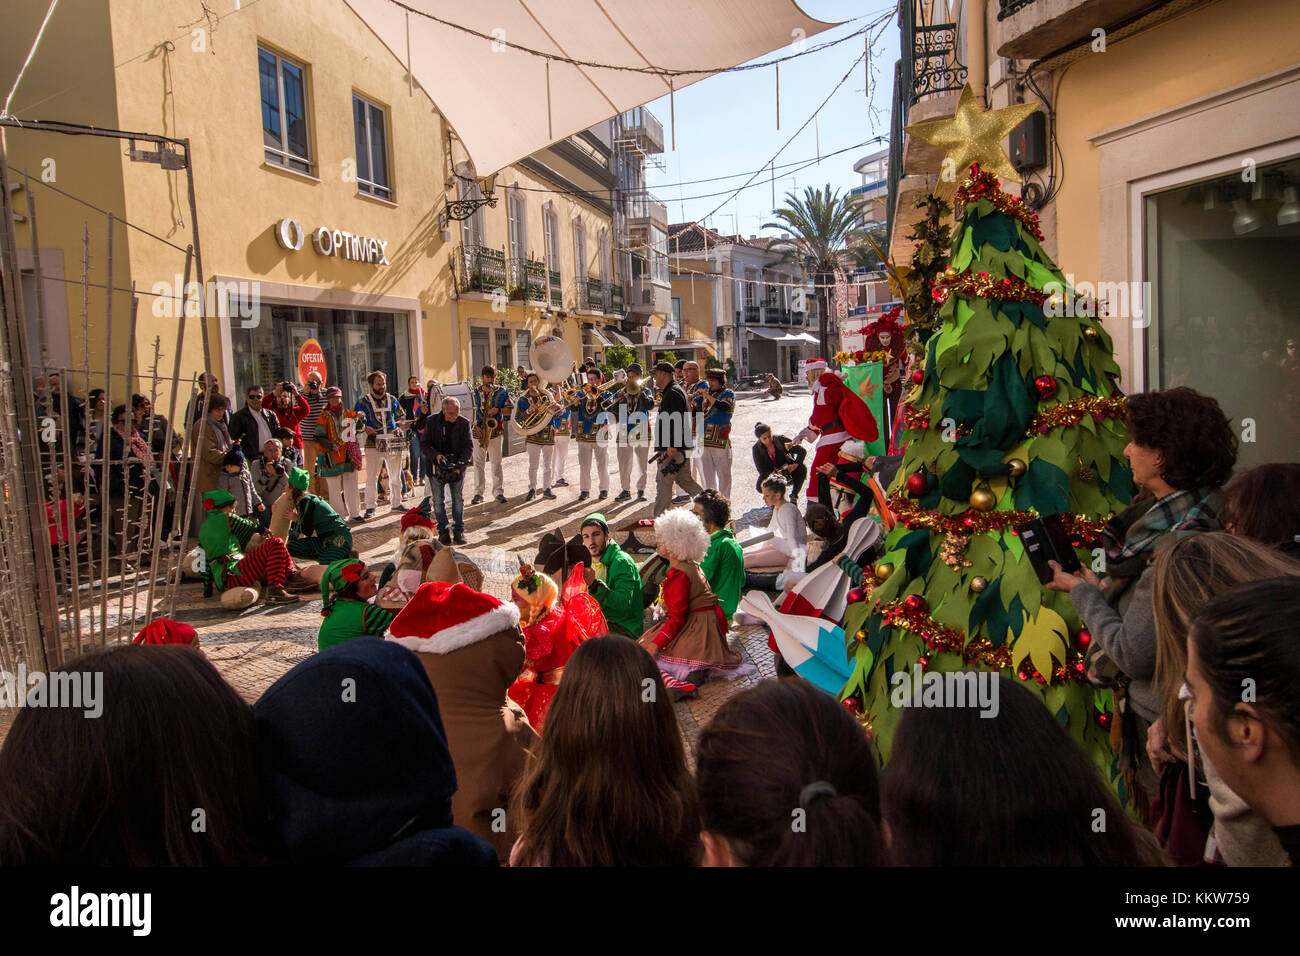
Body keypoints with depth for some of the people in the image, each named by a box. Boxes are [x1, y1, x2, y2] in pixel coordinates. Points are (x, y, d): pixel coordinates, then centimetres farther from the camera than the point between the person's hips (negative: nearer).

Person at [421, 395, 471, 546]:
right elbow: (424, 443, -3)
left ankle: (459, 530, 10)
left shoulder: (464, 423, -5)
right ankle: (443, 531, 12)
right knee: (438, 500, 2)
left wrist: (460, 464, -18)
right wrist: (436, 455, -21)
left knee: (458, 499, 1)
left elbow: (469, 446, -5)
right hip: (436, 466, 0)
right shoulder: (431, 422, -5)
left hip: (457, 467, 0)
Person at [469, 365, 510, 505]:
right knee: (478, 463, 5)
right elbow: (476, 410, 8)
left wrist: (498, 410, -17)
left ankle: (499, 492, 4)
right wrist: (477, 426, -4)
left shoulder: (501, 392, 2)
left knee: (496, 463, -2)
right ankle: (478, 493, 11)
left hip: (494, 430, -2)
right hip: (479, 430, 2)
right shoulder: (477, 392, 7)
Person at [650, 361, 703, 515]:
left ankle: (659, 517, -1)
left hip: (673, 447, -11)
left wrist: (671, 446, -27)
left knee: (664, 482, -5)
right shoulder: (670, 392, 20)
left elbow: (675, 420, -23)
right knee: (684, 480, 15)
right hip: (678, 447, 11)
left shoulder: (673, 393, -14)